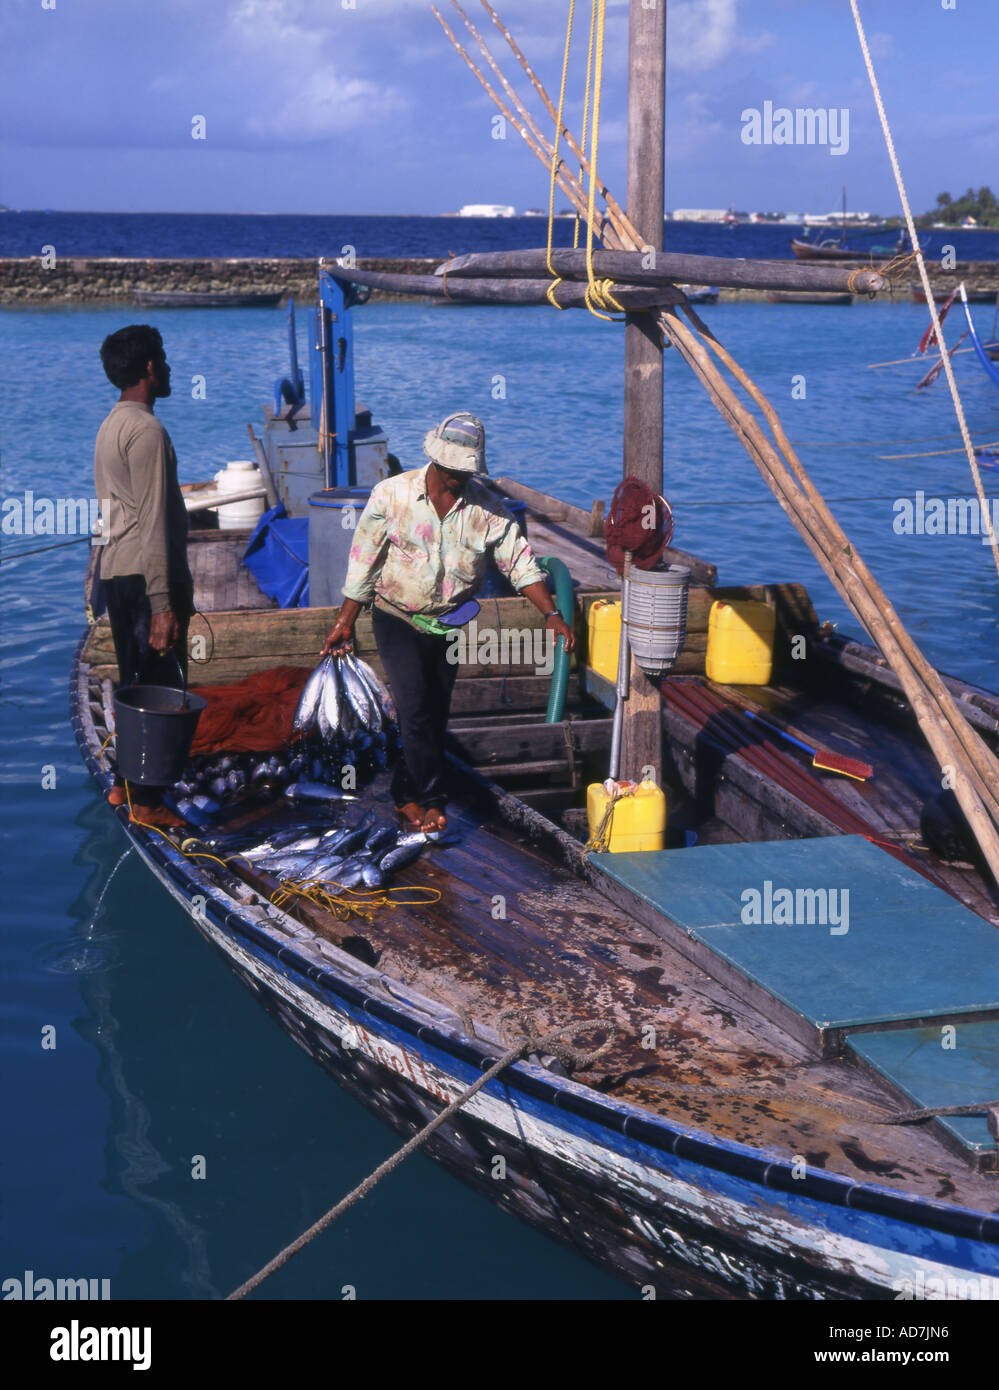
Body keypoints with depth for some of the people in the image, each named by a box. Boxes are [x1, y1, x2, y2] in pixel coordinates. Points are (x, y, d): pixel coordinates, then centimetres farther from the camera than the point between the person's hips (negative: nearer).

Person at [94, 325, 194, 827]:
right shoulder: (147, 430, -15)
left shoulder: (110, 427, 16)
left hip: (115, 574, 10)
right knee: (162, 689, -4)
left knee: (133, 684, 17)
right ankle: (147, 801, 2)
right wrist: (164, 603, -22)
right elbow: (154, 522, -20)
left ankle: (125, 784, 24)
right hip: (146, 576, -10)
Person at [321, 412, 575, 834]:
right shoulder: (391, 495, -12)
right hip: (397, 619, -3)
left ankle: (406, 797, 23)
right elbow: (364, 561, -5)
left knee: (435, 714, 7)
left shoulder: (488, 508, -8)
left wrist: (551, 614, -20)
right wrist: (345, 623, -2)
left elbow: (520, 562, -8)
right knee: (415, 708, -14)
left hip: (449, 624, 3)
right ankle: (431, 801, -5)